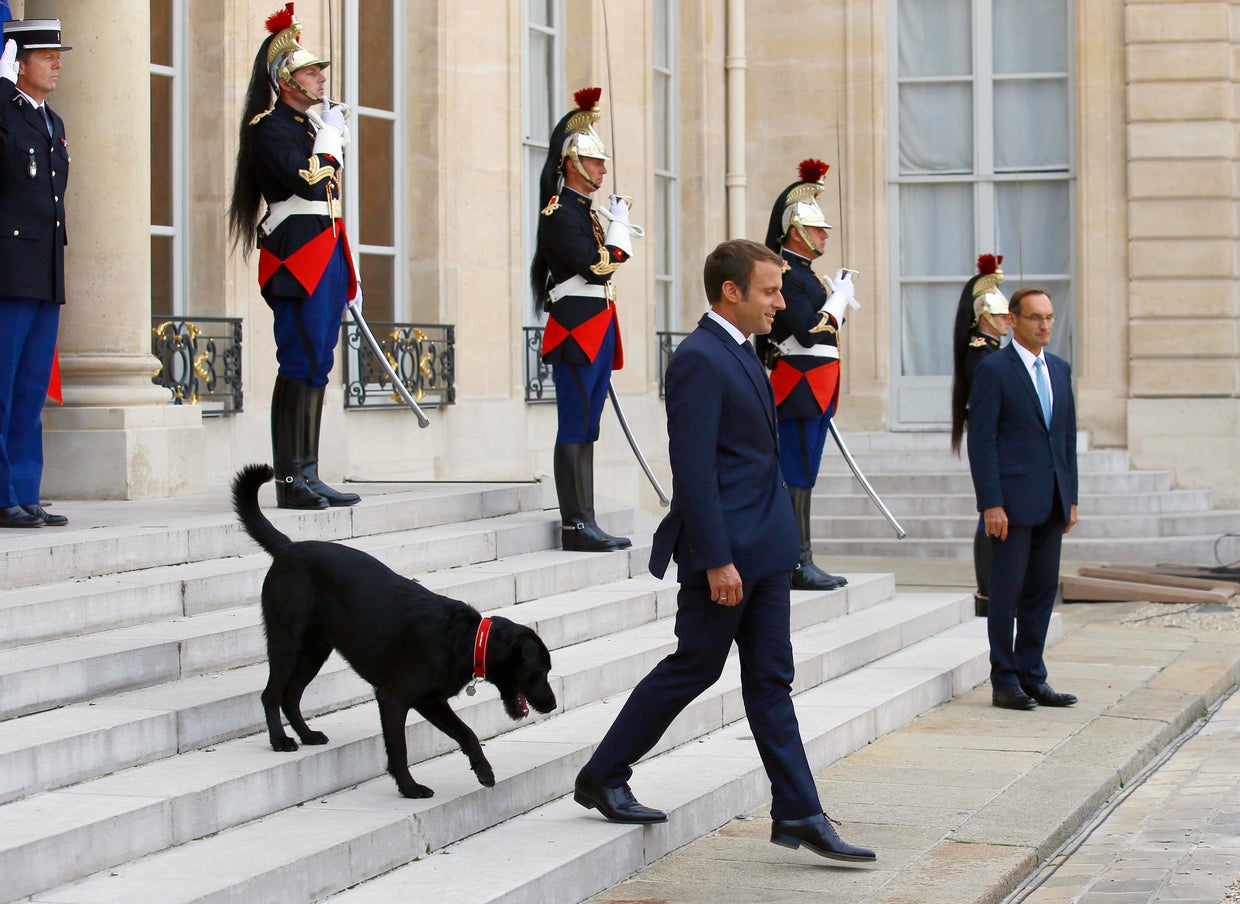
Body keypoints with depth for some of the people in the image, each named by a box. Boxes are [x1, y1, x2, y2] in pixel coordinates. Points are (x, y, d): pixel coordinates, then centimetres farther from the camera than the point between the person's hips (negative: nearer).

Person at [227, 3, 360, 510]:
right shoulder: (270, 126, -7)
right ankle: (290, 481, -10)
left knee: (315, 366, 8)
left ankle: (307, 477, 10)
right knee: (301, 364, -11)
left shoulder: (315, 124, 21)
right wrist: (329, 140, -8)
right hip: (297, 259, -9)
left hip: (327, 259, 9)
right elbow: (305, 182, -22)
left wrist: (347, 272, 22)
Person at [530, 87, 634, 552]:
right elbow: (598, 267, -18)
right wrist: (618, 223, -8)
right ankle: (576, 526, -8)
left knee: (585, 430, 9)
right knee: (574, 429, -8)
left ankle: (584, 525, 10)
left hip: (597, 330, 10)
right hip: (576, 327, -10)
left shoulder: (585, 211, 19)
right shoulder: (560, 212, -11)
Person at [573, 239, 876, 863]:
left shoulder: (738, 352, 15)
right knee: (694, 666, 1)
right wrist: (716, 560, -23)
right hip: (725, 546, -10)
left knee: (770, 680, 7)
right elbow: (693, 468, -21)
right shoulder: (699, 360, -17)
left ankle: (798, 814, 8)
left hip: (763, 547, 10)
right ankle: (602, 778, 16)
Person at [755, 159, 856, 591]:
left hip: (814, 392, 11)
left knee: (802, 476, 11)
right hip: (799, 390, -11)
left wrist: (838, 302, 8)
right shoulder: (785, 275, -14)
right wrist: (839, 298, -11)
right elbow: (809, 331, -22)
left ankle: (801, 561, 14)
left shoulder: (803, 273, 18)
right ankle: (798, 565, -8)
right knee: (797, 476, -8)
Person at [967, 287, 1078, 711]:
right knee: (1007, 591, -1)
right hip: (1012, 498, -7)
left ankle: (1031, 677, 16)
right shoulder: (993, 370, -7)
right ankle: (1004, 681, 6)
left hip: (1051, 501, 7)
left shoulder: (1059, 369, 14)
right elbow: (981, 440, -10)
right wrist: (991, 504, -15)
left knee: (1043, 589, 9)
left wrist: (1070, 498, 13)